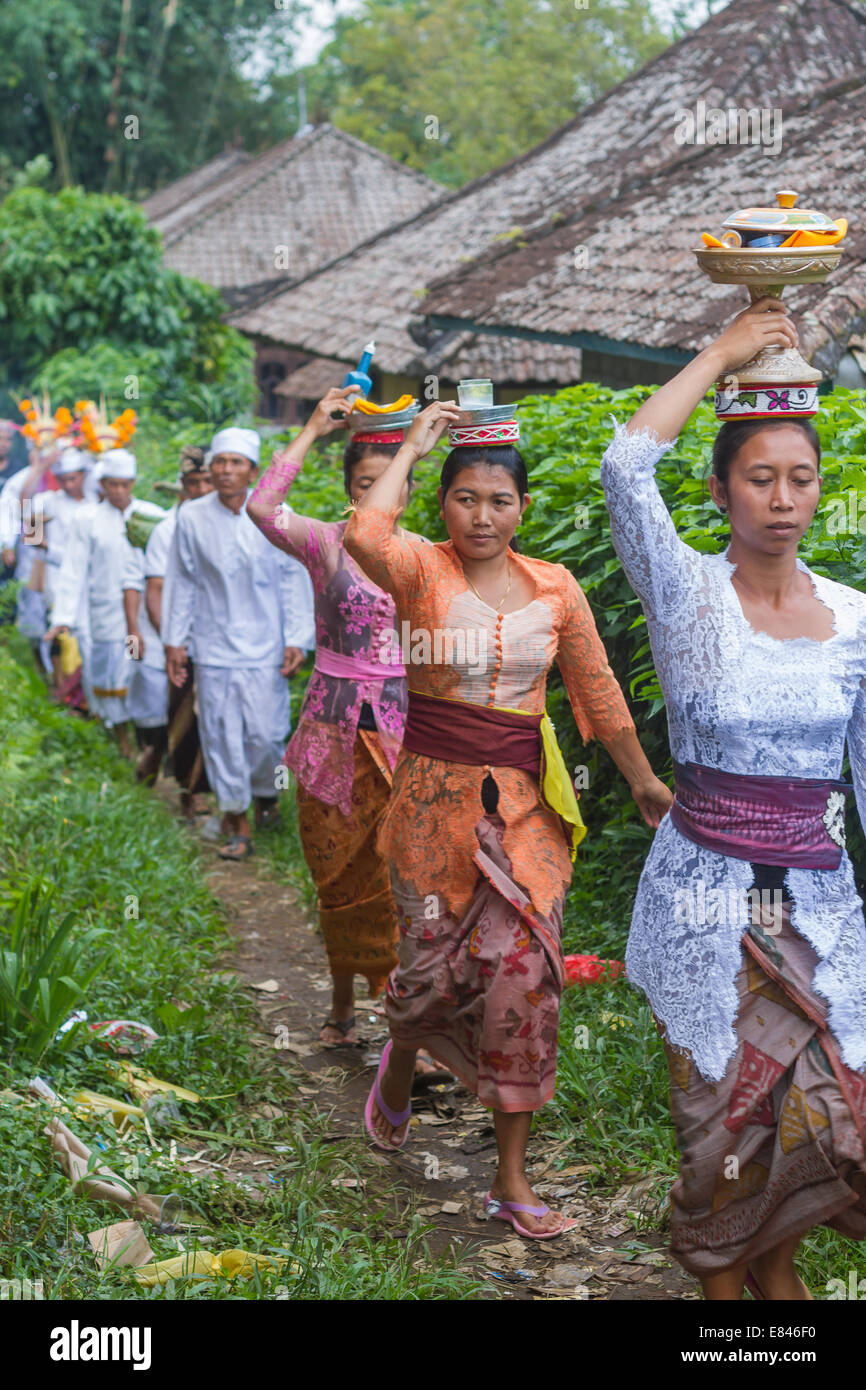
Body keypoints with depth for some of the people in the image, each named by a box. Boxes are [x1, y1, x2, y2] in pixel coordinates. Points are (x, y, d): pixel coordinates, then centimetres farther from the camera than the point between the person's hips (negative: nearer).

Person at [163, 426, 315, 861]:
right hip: (213, 647, 1)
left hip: (264, 646, -1)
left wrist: (297, 640, -1)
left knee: (265, 732, -1)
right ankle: (237, 822, 13)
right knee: (221, 735, 1)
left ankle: (266, 792, 31)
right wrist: (175, 640, 7)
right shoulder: (191, 517, -3)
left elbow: (294, 578, 2)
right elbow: (181, 581, 7)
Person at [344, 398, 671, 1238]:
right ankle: (399, 1066, 44)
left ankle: (511, 1179, 7)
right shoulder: (422, 573, -4)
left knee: (524, 970, -4)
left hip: (525, 801, 2)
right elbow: (364, 534, -27)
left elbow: (597, 691, 13)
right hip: (434, 792, -2)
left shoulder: (555, 589, 4)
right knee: (433, 964, 5)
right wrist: (412, 447, -15)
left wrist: (643, 780, 19)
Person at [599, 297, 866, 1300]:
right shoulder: (688, 596, -6)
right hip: (705, 896, -3)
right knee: (725, 1114, 3)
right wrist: (720, 355, -13)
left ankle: (774, 1256, 31)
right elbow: (625, 468, -22)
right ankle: (724, 1277, 28)